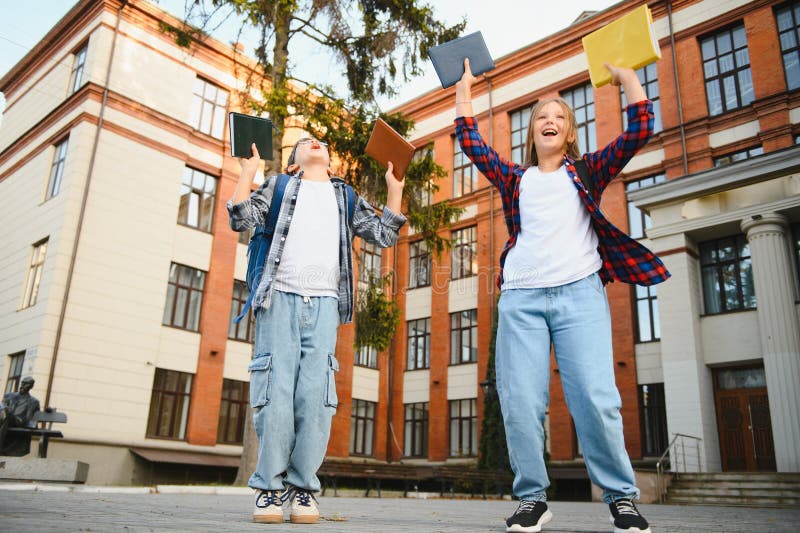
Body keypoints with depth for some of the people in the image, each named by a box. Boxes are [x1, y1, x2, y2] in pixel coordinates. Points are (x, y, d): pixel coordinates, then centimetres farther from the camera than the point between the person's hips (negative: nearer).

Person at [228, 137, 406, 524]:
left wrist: (395, 189, 11)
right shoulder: (280, 187, 20)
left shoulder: (345, 198, 24)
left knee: (315, 397, -8)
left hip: (323, 303, 1)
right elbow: (242, 219, 7)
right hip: (280, 297, -1)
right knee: (276, 393, -7)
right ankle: (270, 486, 3)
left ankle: (303, 486, 2)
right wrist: (248, 170, 2)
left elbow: (384, 235, 17)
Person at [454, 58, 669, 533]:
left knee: (596, 398, -14)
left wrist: (626, 75, 15)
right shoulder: (515, 179, 22)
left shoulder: (587, 172, 19)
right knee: (520, 402, -8)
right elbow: (471, 143, 17)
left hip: (580, 293, -1)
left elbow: (639, 132, 10)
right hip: (521, 298, 2)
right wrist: (464, 90, 24)